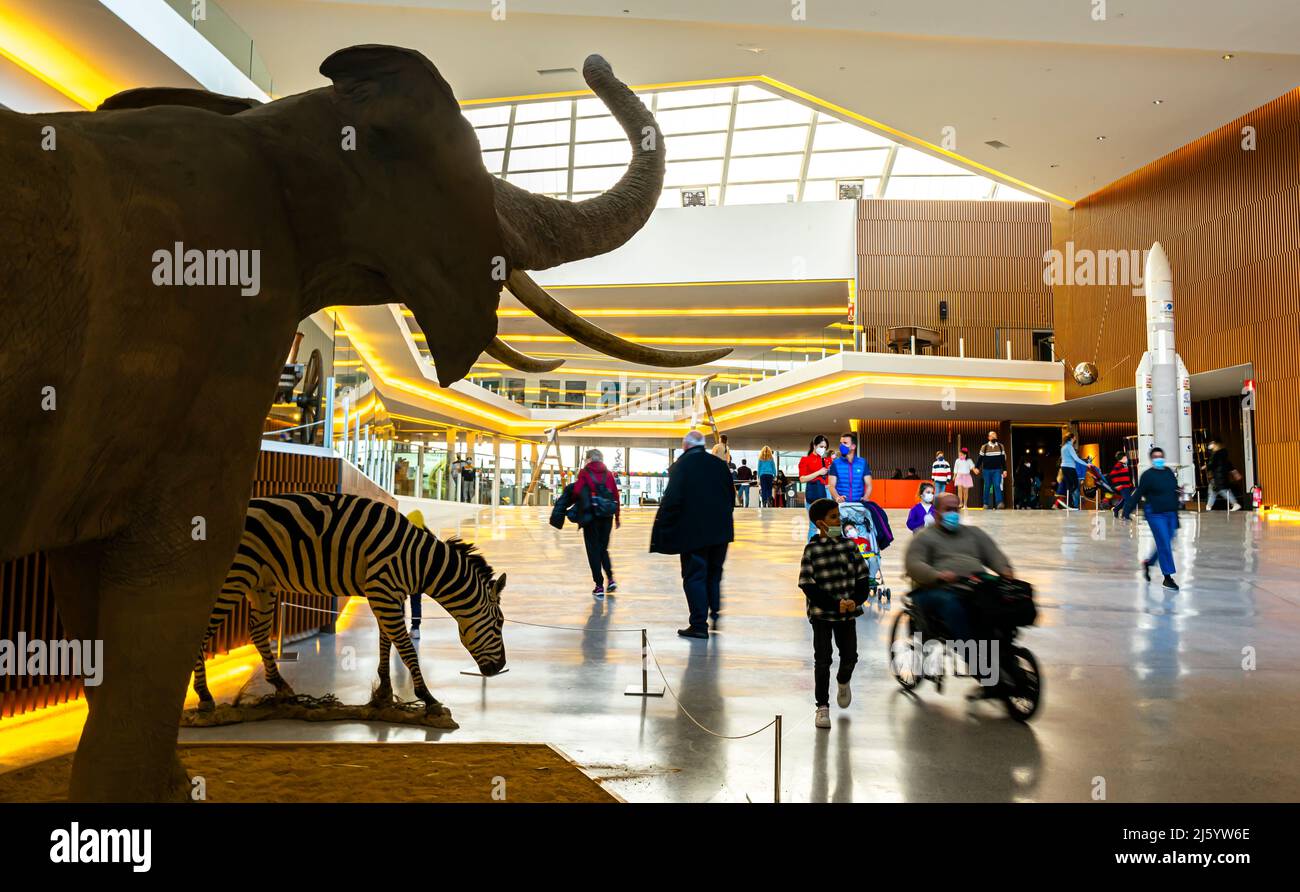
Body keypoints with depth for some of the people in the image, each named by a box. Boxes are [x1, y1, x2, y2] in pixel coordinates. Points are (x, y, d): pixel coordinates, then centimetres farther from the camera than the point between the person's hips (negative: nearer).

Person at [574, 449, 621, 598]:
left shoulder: (584, 473, -1)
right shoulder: (609, 474, 8)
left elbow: (576, 492, -11)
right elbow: (616, 496, 5)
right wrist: (618, 517, 13)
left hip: (591, 516, -3)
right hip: (607, 516, 3)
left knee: (593, 550, 4)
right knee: (603, 549, 19)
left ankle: (599, 586, 1)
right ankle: (611, 579, 7)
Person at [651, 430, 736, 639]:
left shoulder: (680, 466, -11)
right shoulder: (720, 465, 5)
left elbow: (671, 500, -16)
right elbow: (731, 498, 11)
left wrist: (661, 528, -9)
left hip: (693, 532, -5)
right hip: (720, 531, 5)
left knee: (694, 577, 3)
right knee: (714, 574, 21)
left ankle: (699, 625, 4)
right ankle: (715, 612, 16)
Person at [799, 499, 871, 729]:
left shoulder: (849, 545, 2)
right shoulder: (812, 550, -10)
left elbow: (863, 577, 5)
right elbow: (808, 586, -13)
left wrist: (855, 600, -12)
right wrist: (836, 604, -18)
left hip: (848, 613, 4)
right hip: (821, 614, -3)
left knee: (850, 656, 10)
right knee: (822, 660, 1)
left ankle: (843, 682, 44)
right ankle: (822, 707, 13)